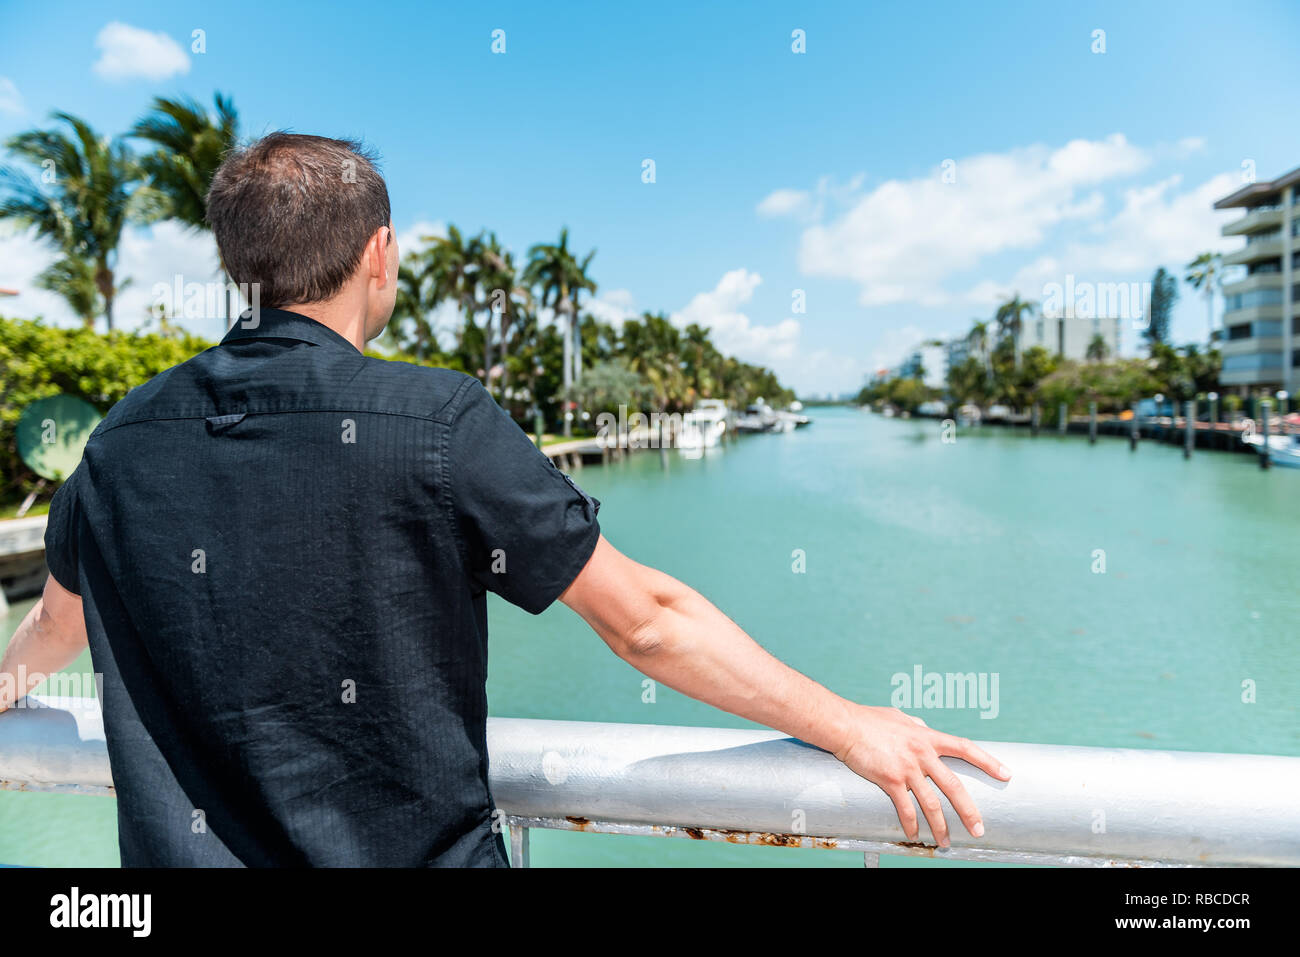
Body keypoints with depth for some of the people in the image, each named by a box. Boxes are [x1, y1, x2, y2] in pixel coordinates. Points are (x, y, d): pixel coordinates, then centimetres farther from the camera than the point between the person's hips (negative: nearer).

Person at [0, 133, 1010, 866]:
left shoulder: (125, 440, -4)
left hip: (186, 849, 5)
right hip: (414, 849, -4)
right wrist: (849, 726, -10)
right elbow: (645, 622, -21)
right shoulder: (436, 422, -22)